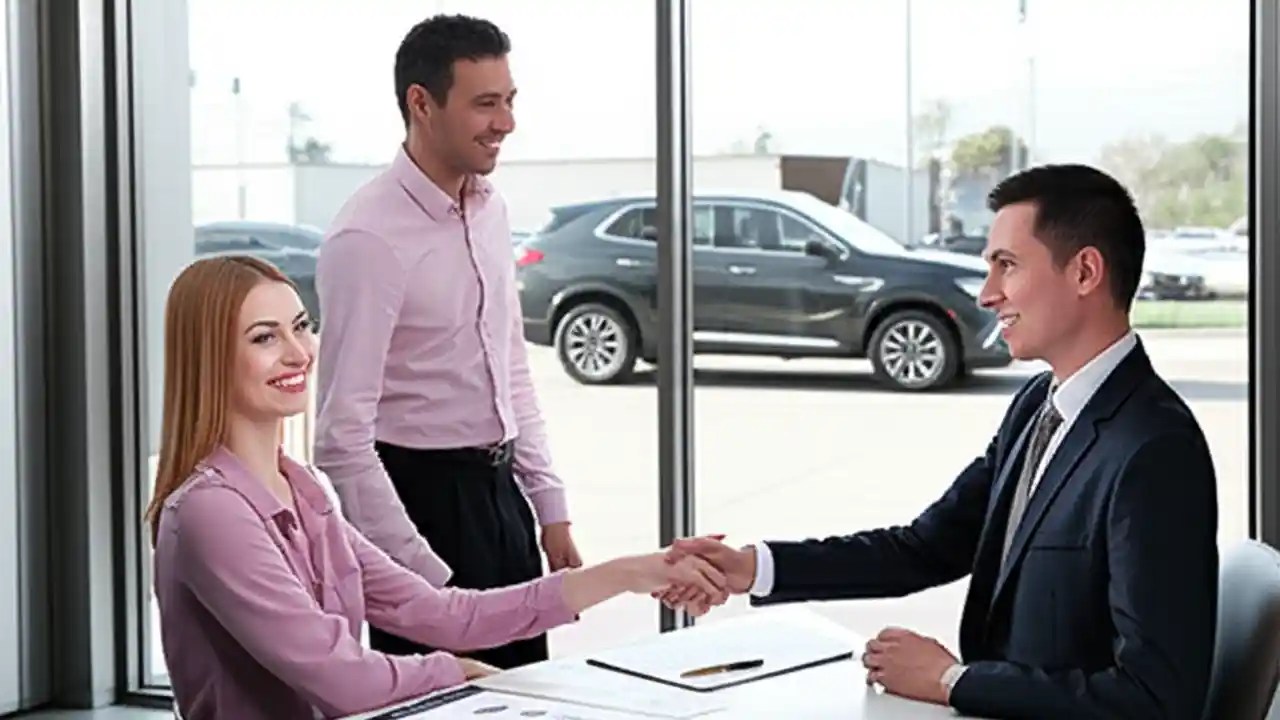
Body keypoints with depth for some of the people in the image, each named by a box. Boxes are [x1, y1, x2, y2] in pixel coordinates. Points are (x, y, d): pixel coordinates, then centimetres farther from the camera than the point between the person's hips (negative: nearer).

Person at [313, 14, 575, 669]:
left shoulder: (491, 209, 6)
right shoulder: (369, 238, -19)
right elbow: (343, 437, -21)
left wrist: (551, 509, 12)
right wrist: (420, 575, -21)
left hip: (500, 491, 8)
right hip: (423, 499, -8)